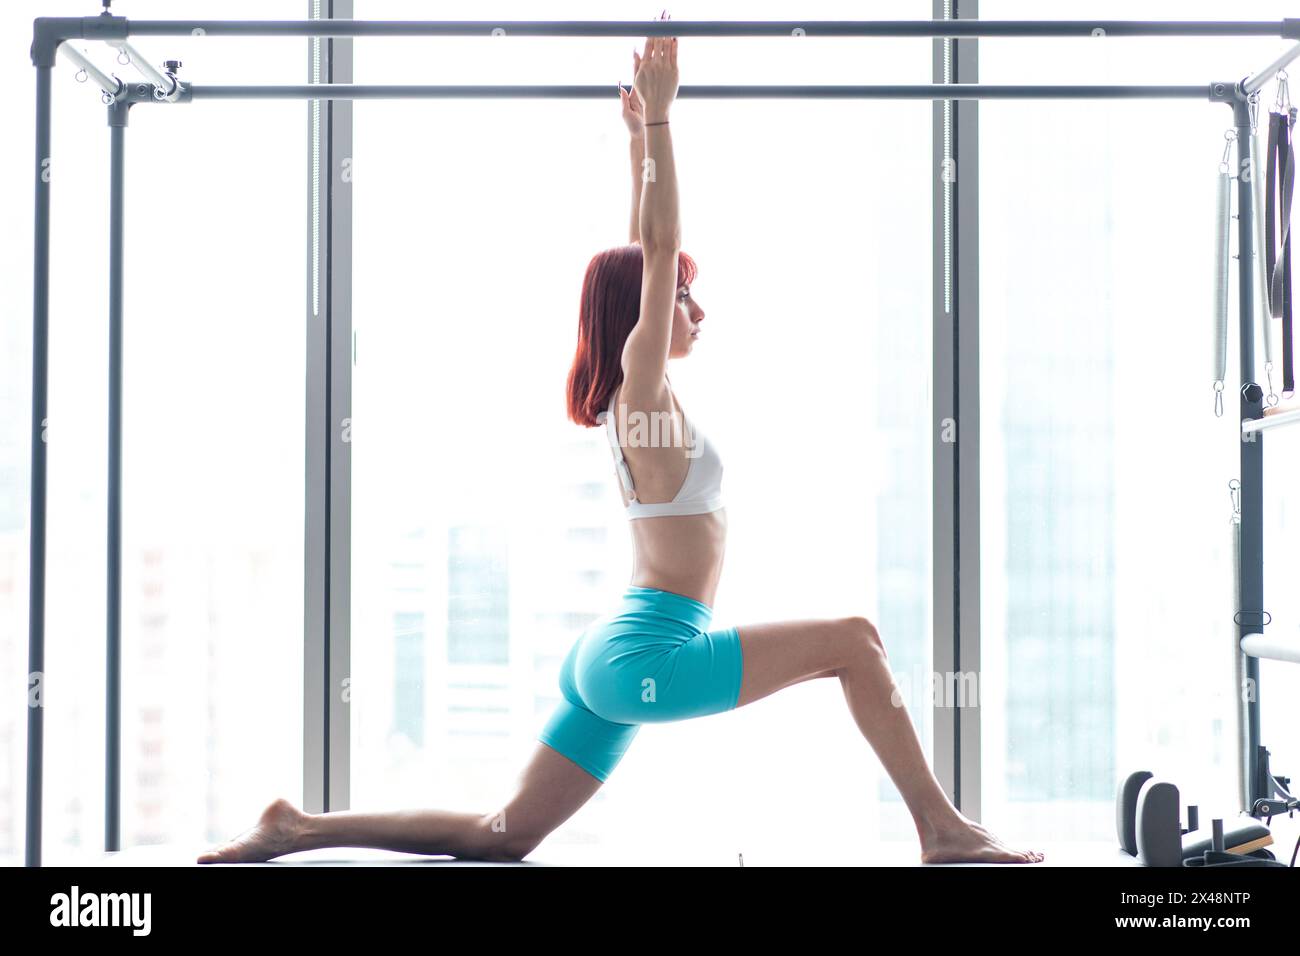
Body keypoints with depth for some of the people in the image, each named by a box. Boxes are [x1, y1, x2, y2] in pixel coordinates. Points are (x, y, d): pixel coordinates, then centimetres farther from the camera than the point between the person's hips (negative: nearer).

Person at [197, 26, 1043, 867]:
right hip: (648, 654, -9)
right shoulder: (642, 388, -9)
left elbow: (645, 254, 23)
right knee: (853, 640, -9)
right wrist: (657, 118, -14)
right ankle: (943, 832, -8)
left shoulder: (634, 397, 15)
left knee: (501, 837, 10)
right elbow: (657, 252, -16)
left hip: (612, 657, 9)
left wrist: (641, 136, 28)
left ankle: (302, 828, 9)